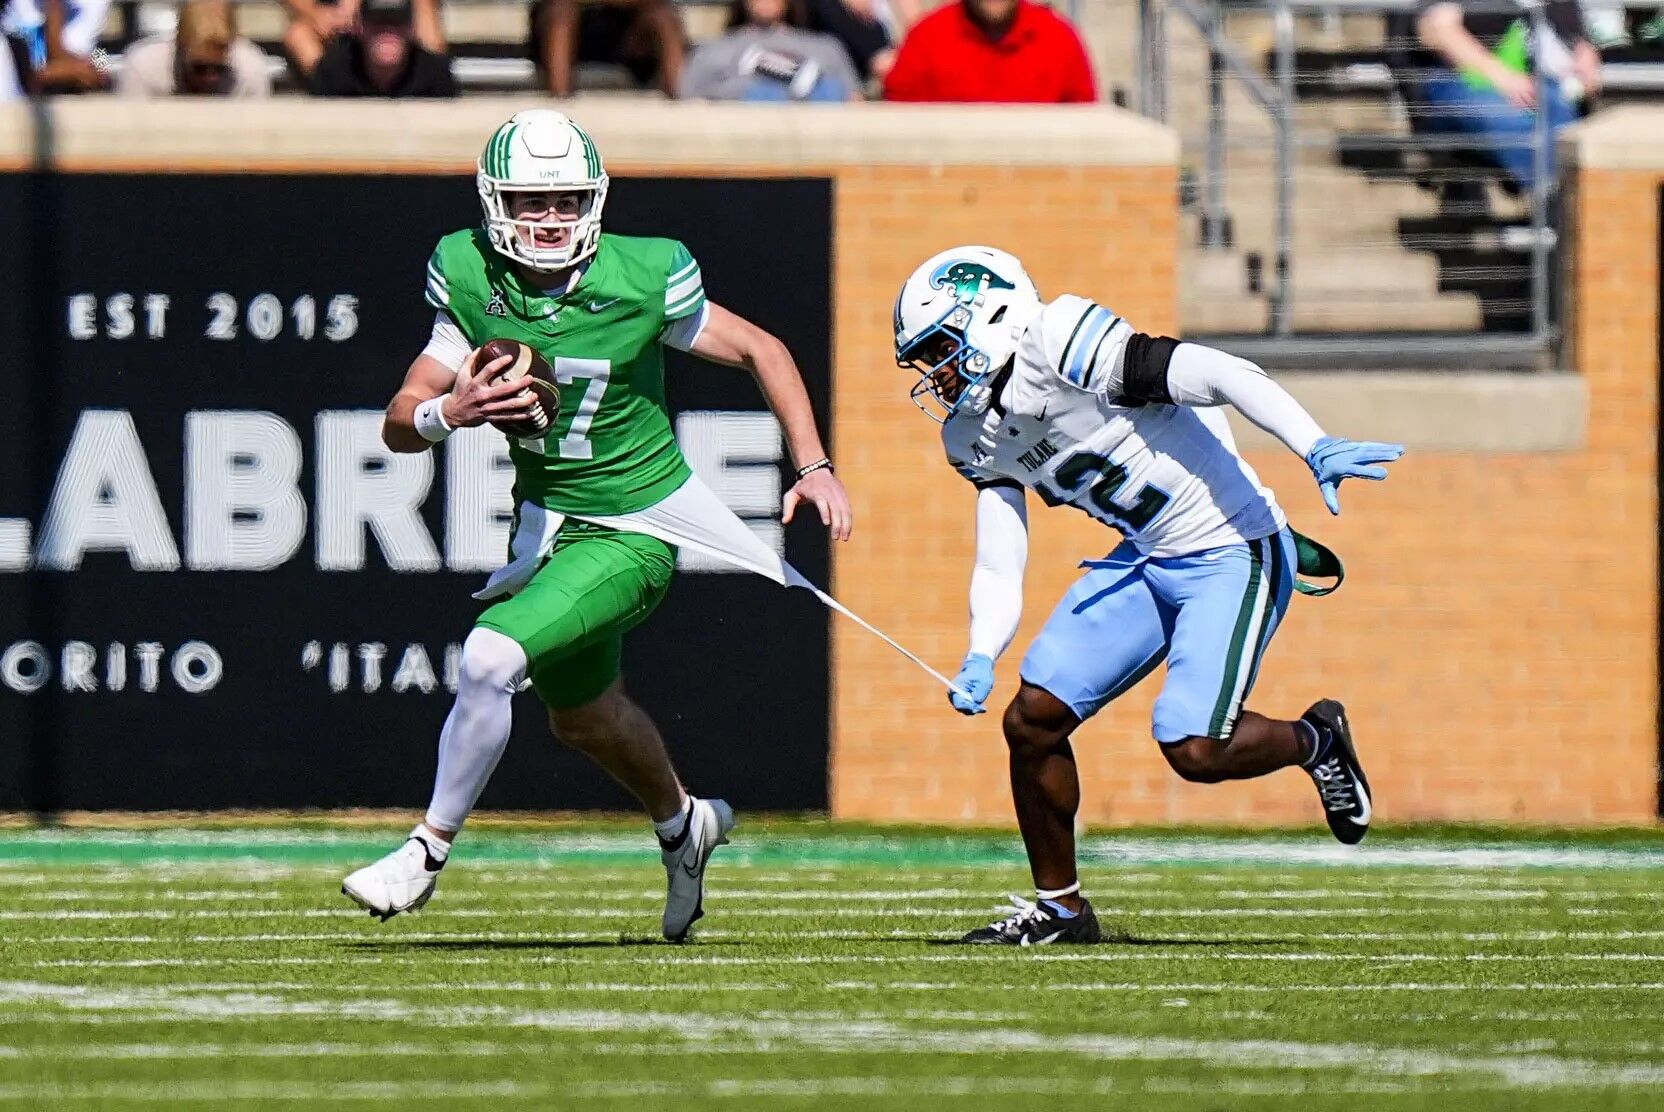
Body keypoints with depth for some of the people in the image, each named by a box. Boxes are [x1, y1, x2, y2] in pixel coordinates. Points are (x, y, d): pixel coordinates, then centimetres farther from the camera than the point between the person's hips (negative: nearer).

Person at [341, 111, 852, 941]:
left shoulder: (641, 280, -19)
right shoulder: (469, 274, -10)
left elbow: (759, 351, -4)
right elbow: (399, 424, -9)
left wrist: (813, 466, -10)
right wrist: (447, 413, -31)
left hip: (630, 530, -6)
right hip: (545, 520, 6)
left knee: (491, 658, -23)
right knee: (581, 713, 24)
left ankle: (428, 850, -6)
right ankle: (681, 825, 55)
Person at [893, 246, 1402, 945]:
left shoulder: (1062, 348, -22)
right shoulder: (977, 438, 6)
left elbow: (1224, 376, -28)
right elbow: (999, 571, 7)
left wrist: (1315, 450, -39)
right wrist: (980, 662, -12)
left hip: (1232, 556, -8)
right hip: (1145, 563, 8)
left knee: (1194, 749, -20)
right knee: (1033, 718, -2)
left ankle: (1314, 742, 12)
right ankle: (1059, 908, 14)